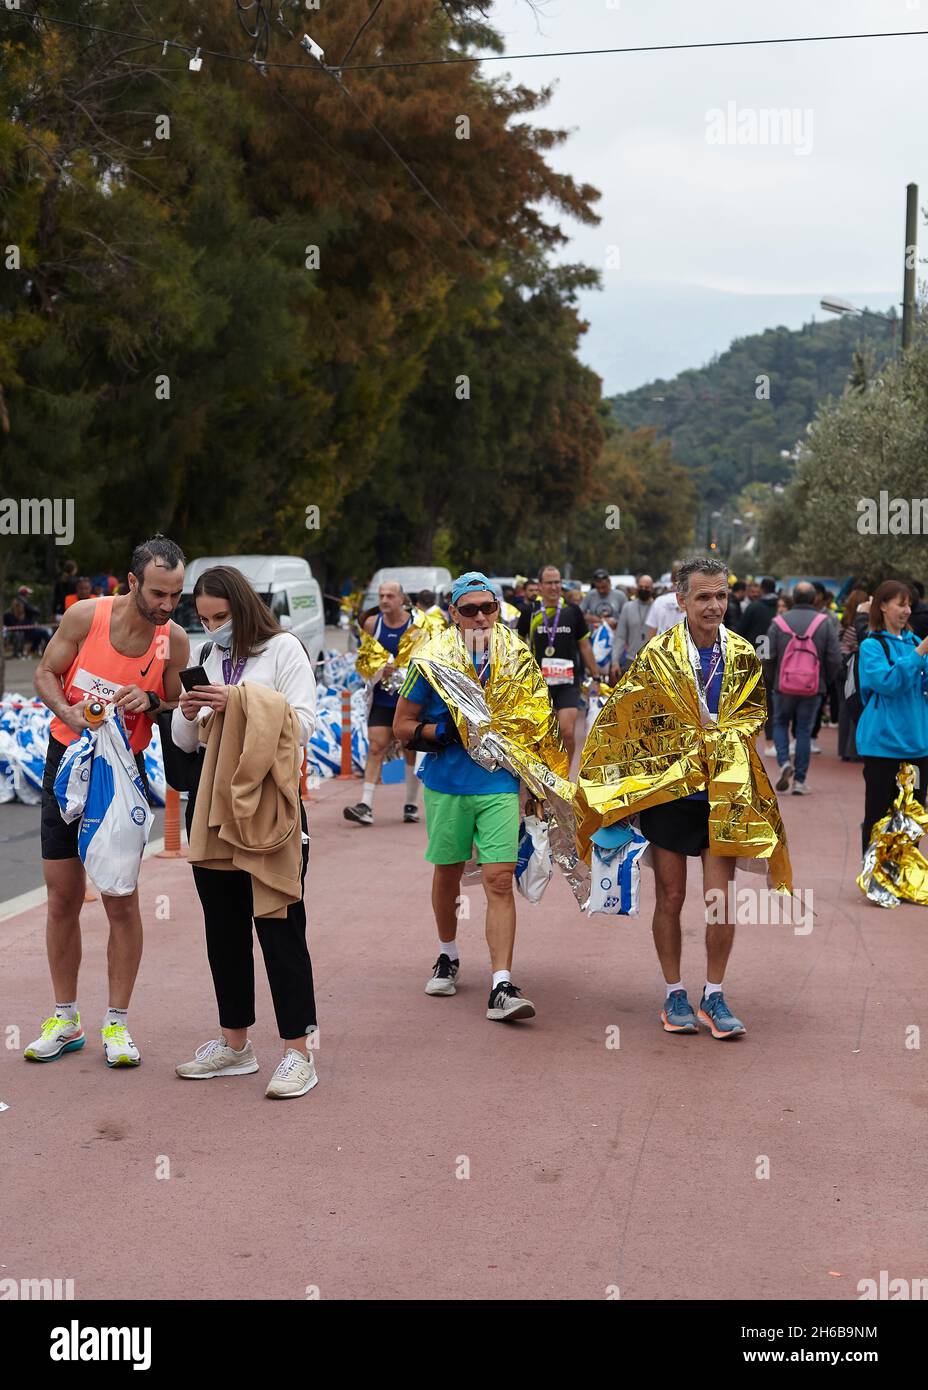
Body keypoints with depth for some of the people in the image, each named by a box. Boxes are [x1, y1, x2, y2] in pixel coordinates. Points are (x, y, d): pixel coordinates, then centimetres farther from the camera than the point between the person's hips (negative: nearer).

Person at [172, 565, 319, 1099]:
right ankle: (235, 1043, 22)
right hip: (212, 800, 7)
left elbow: (303, 724, -12)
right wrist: (188, 713, -7)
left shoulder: (284, 649, -3)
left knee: (278, 924, -6)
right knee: (223, 925, 11)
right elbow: (185, 742, 15)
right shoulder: (211, 660, 15)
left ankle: (298, 1052, -2)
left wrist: (240, 703, -21)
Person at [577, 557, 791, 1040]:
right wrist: (610, 789, 1)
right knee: (670, 896, 7)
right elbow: (620, 719, 0)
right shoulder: (658, 656, -6)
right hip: (667, 788, -1)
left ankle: (714, 996, 12)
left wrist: (723, 731, -1)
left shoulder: (743, 656, 2)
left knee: (720, 899, -2)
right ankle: (674, 995, 20)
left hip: (723, 792, 2)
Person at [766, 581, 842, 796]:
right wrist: (825, 681, 10)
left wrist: (773, 679, 10)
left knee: (780, 723, 19)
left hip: (784, 686, 0)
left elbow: (768, 656, -6)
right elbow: (835, 659, -5)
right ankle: (799, 780, 7)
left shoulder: (779, 622, -3)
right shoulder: (825, 623, -2)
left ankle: (784, 762, -4)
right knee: (804, 730, 7)